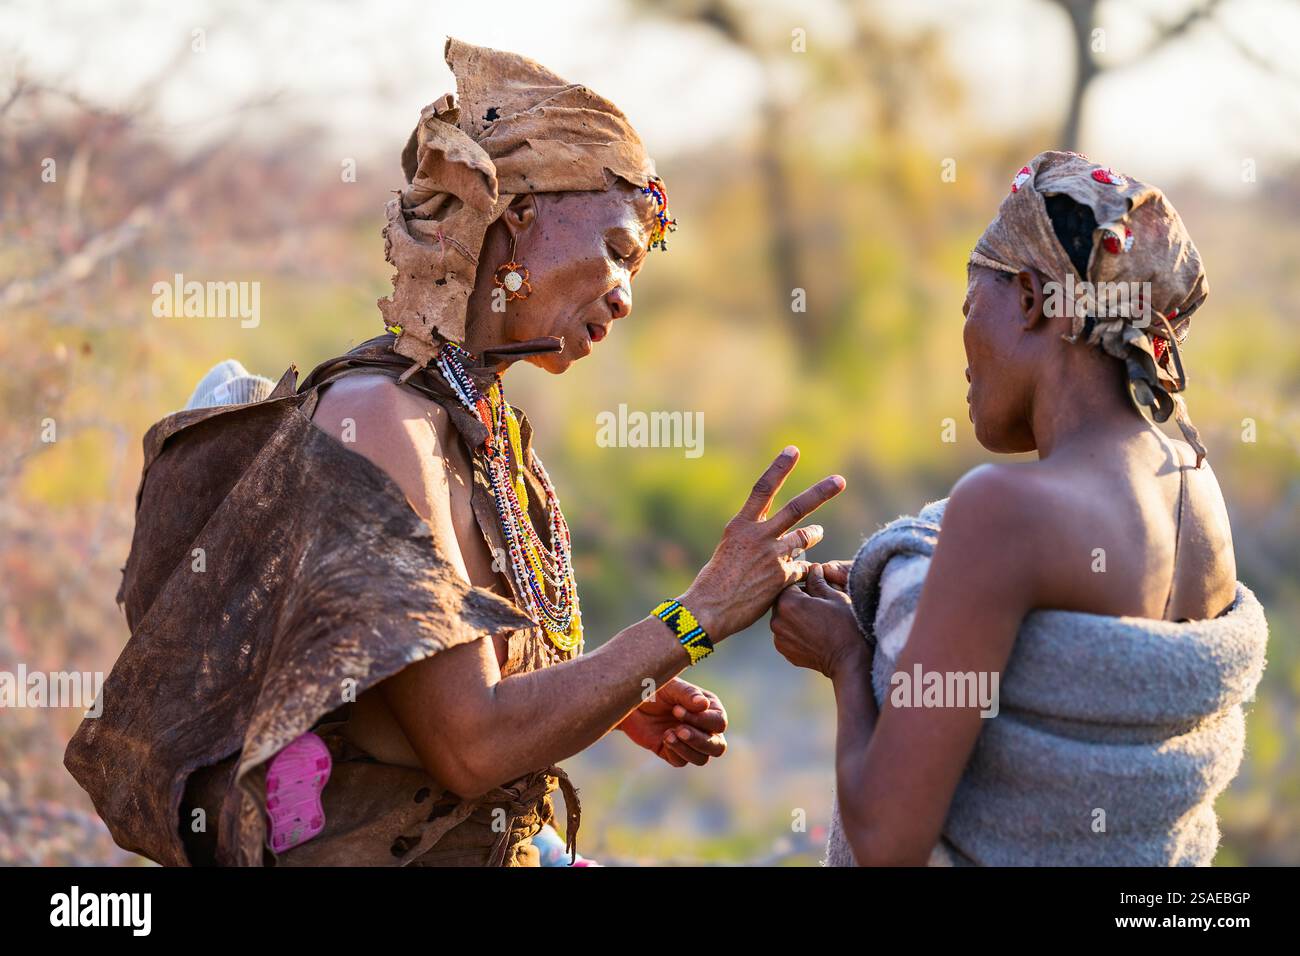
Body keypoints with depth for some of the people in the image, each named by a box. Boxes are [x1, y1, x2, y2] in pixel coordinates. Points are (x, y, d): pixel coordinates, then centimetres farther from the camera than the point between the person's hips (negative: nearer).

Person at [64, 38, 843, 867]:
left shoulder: (491, 426, 8)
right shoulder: (373, 418, -15)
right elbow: (472, 745, -21)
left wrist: (621, 698, 6)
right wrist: (703, 612, -18)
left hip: (501, 845, 7)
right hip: (377, 849, -7)